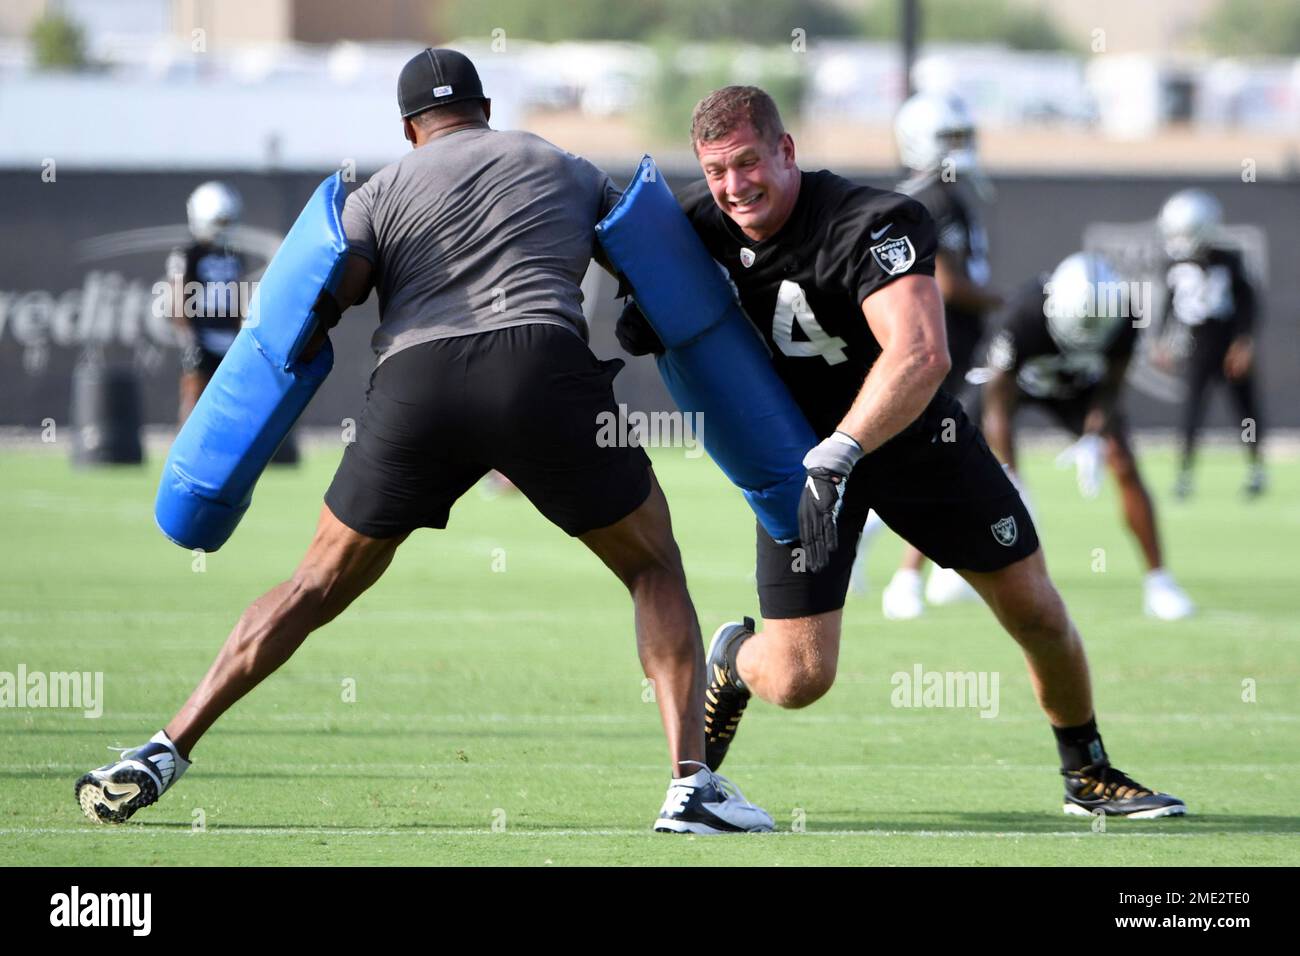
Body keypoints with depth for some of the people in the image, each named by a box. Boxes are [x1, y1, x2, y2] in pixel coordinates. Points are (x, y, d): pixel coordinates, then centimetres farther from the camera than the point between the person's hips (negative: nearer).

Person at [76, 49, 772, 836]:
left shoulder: (382, 191, 21)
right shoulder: (573, 173, 26)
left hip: (415, 382, 1)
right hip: (542, 365, -1)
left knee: (319, 586, 15)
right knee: (656, 570, 16)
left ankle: (162, 756, 9)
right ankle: (692, 784, 0)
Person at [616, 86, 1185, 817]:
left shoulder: (869, 226, -32)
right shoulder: (699, 223, -15)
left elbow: (921, 356, -46)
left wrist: (836, 456, -56)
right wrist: (649, 320, -16)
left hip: (914, 438, -2)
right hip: (800, 453, 2)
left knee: (1037, 615, 5)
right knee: (798, 679, -9)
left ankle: (1090, 774, 30)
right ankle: (734, 661, 28)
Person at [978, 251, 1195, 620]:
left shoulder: (1121, 316, -32)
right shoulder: (1023, 318, -42)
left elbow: (1109, 388, -13)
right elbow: (998, 409, -33)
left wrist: (1092, 442, -28)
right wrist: (1009, 479, -37)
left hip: (1077, 385, 2)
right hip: (1016, 380, -2)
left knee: (1126, 468, -11)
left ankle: (1158, 582, -4)